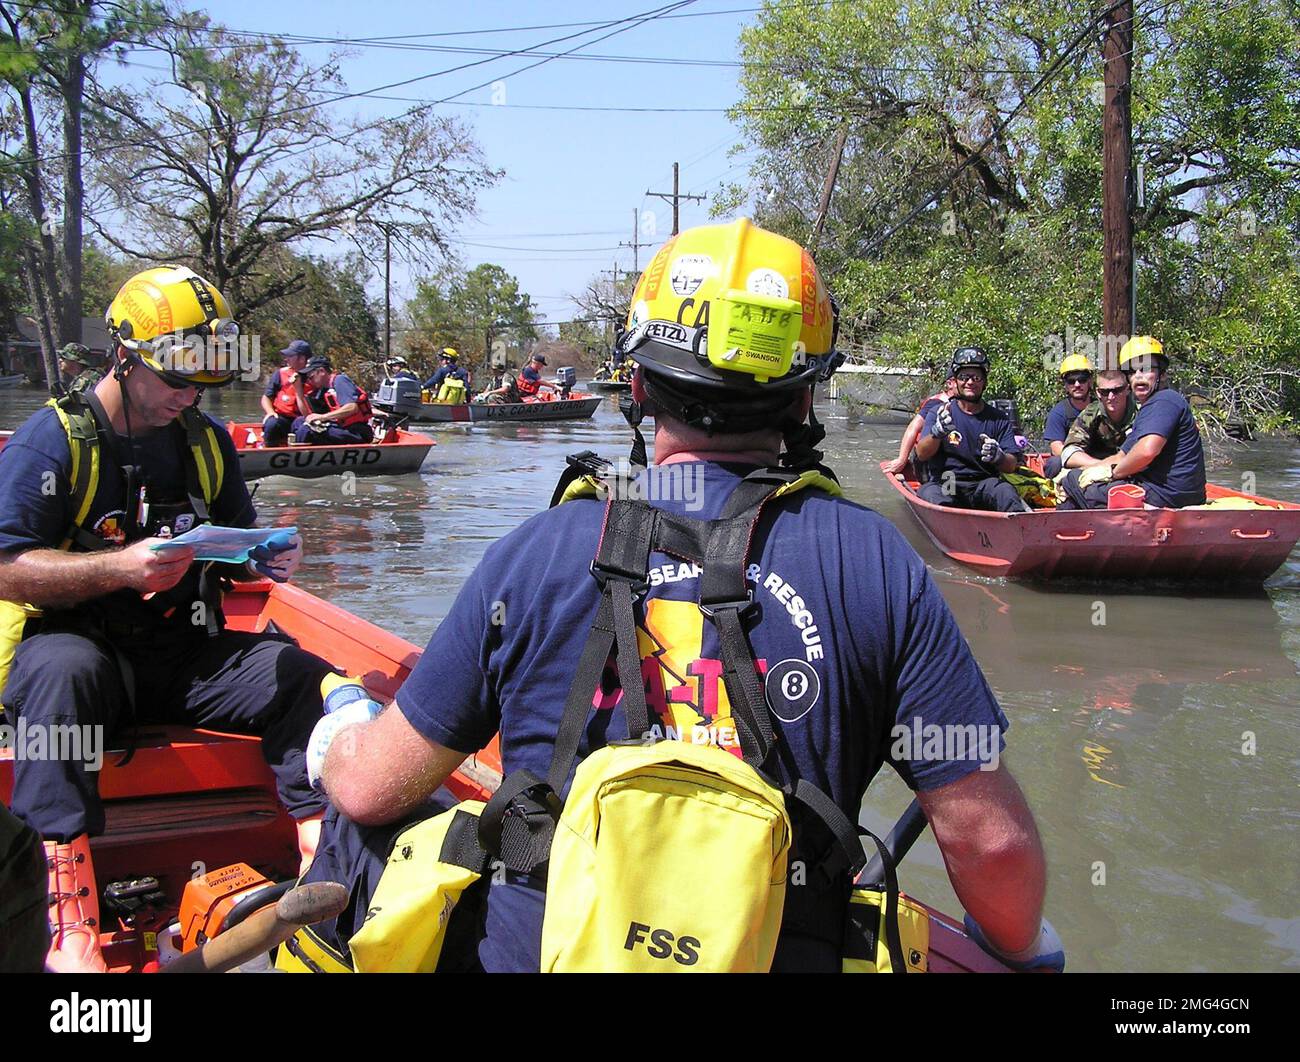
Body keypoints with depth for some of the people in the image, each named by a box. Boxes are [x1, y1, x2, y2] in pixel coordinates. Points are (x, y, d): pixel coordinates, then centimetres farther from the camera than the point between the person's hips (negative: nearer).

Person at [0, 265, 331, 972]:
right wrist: (120, 568, -27)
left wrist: (267, 559, -5)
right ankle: (67, 920, -41)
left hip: (186, 655, 5)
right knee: (62, 672, -39)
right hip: (78, 644, -5)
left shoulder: (206, 442, 12)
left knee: (303, 676, -19)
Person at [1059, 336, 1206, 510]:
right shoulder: (1146, 410, 23)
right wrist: (1091, 471, 10)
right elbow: (1122, 457, 25)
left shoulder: (1165, 400, -12)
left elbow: (1147, 451, -27)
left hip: (1164, 494, -11)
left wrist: (1113, 472, -11)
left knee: (1074, 480, -4)